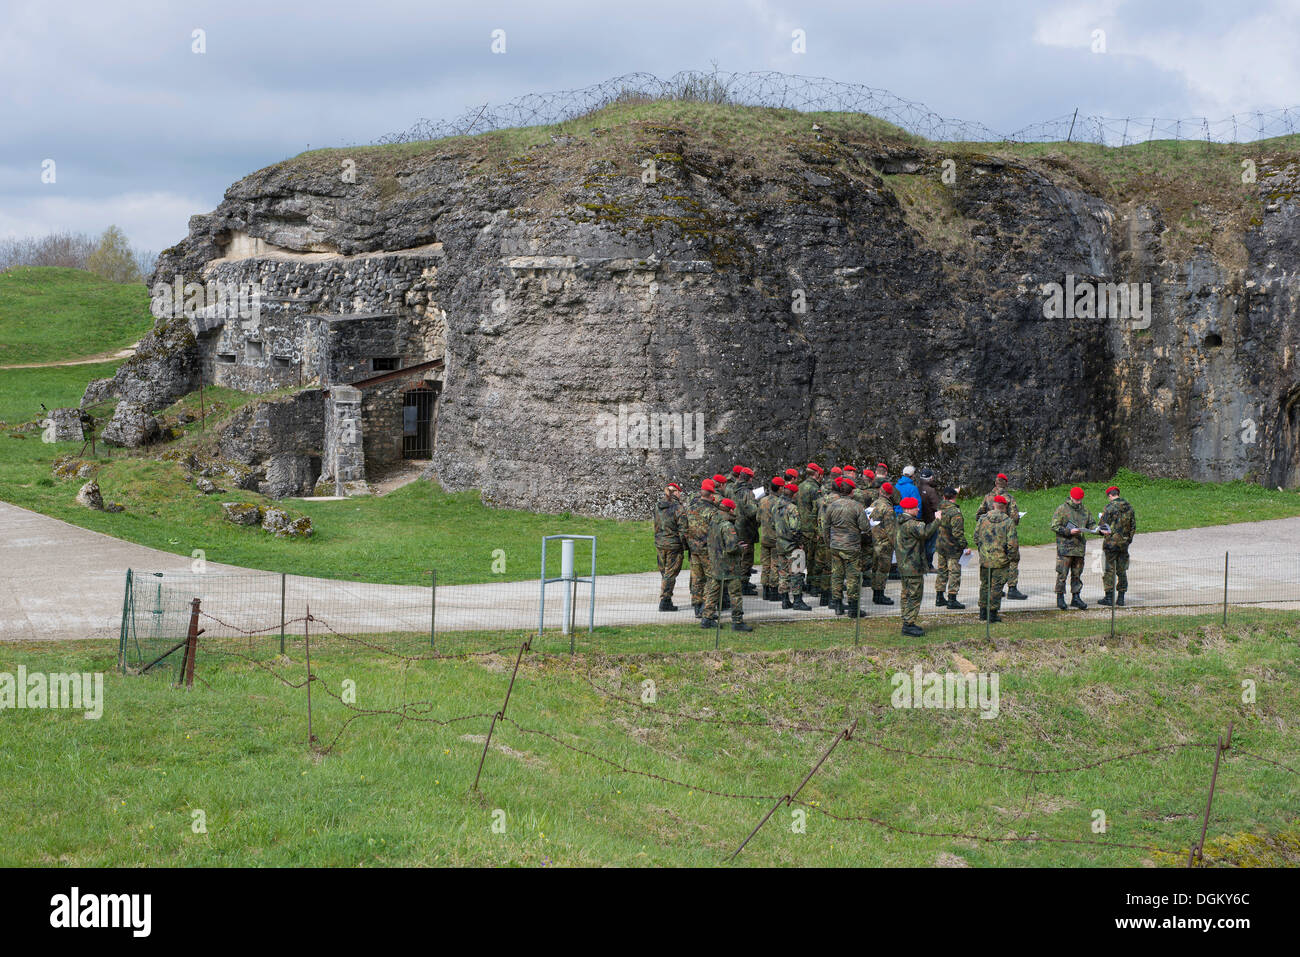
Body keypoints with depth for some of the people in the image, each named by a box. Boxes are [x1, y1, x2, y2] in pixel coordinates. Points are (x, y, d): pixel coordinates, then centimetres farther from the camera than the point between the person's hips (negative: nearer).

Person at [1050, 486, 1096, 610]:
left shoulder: (1084, 510, 15)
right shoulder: (1062, 509, -3)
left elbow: (1091, 524, 19)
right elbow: (1054, 526, -7)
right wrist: (1069, 531, -17)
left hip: (1079, 547, 6)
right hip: (1065, 547, -6)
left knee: (1077, 574, 9)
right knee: (1062, 573, -6)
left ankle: (1076, 597, 15)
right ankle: (1060, 597, 0)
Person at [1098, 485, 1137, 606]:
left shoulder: (1110, 507, -10)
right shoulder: (1129, 507, 8)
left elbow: (1103, 524, -10)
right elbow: (1133, 526, 12)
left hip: (1111, 542, -5)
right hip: (1124, 544, 5)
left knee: (1109, 570, -1)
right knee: (1122, 571, 10)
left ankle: (1108, 597, -3)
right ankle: (1121, 597, 10)